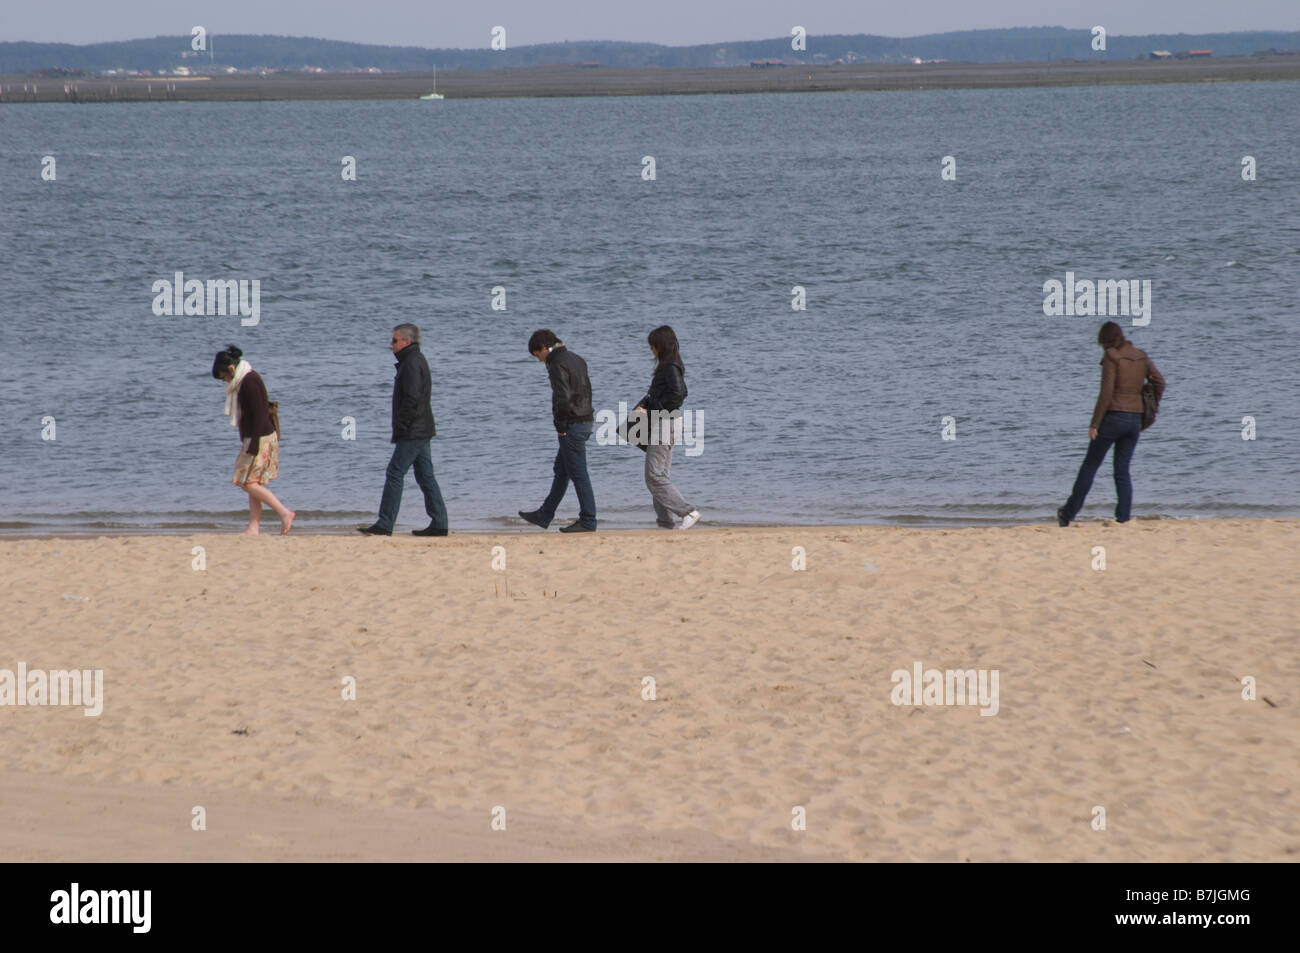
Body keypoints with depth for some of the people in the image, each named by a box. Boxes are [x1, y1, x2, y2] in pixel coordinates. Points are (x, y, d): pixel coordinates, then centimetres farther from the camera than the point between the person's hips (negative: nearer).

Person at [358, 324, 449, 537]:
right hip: (422, 431, 10)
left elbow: (412, 399, -22)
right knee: (425, 477, 9)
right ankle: (439, 523, 8)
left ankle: (384, 524, -10)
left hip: (412, 432, -10)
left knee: (394, 474, -9)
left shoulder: (412, 363, -14)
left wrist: (400, 427, -19)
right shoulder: (417, 360, 19)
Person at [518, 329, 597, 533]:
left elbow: (563, 397, -24)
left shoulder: (558, 365, -15)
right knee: (561, 471, 17)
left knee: (578, 473, -5)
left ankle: (588, 521, -3)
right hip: (585, 420, 10)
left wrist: (561, 426, -13)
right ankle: (544, 516, 26)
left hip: (573, 425, -10)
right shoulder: (576, 360, 15)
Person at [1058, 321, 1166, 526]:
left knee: (1090, 465, 6)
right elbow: (1160, 382, 13)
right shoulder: (1141, 357, 9)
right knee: (1122, 472, 10)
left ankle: (1068, 514, 14)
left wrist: (1094, 424, -14)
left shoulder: (1111, 357, -11)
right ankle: (1123, 519, 2)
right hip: (1135, 419, 6)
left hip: (1113, 416, -6)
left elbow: (1106, 392, -17)